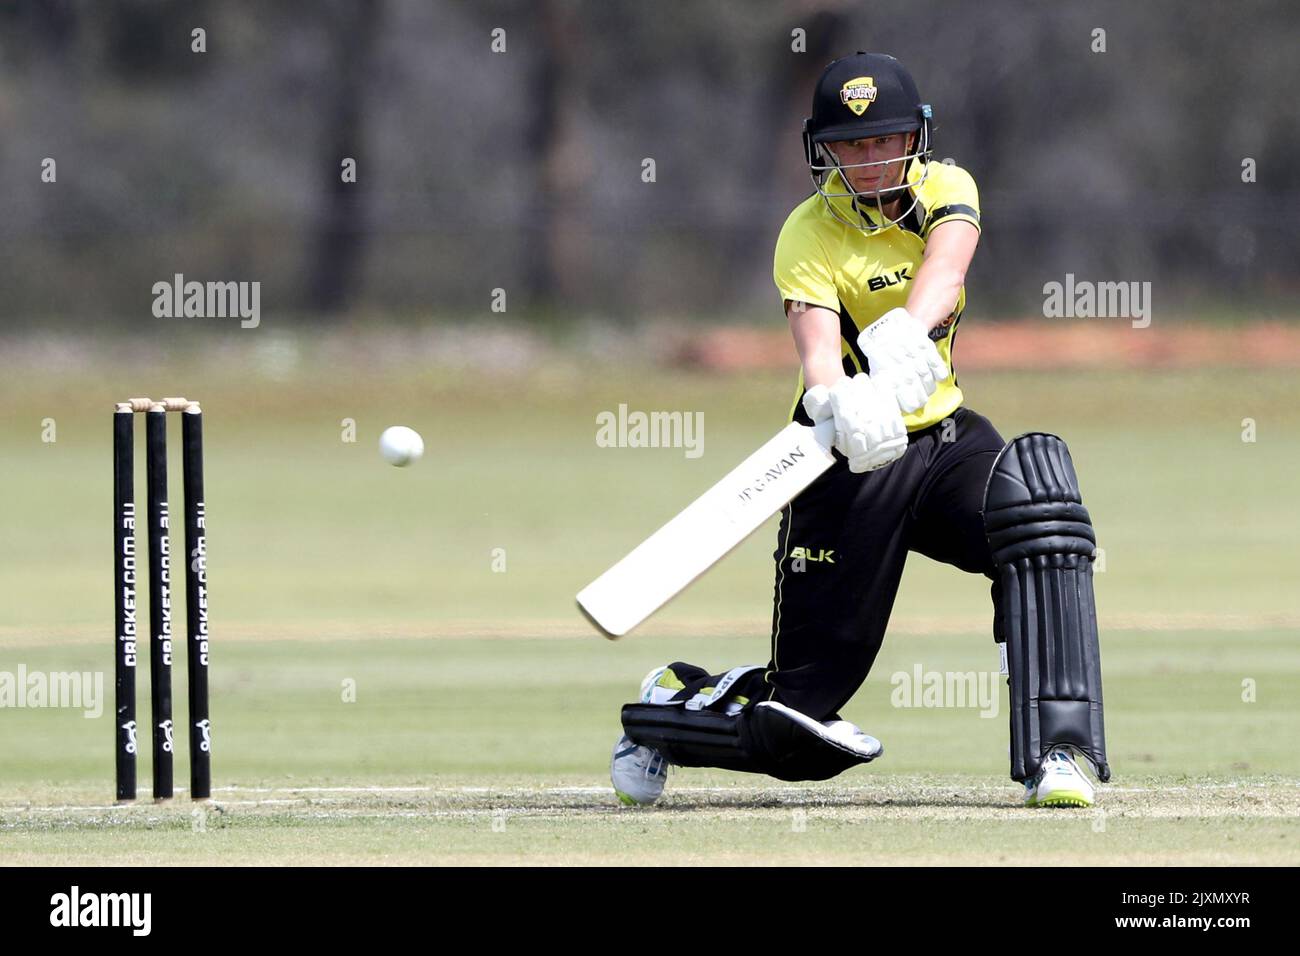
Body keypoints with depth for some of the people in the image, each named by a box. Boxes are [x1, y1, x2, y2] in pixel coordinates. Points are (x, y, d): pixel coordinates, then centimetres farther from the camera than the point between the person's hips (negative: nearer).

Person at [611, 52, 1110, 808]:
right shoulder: (809, 235, -11)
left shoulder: (946, 188, 0)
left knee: (1037, 485, -33)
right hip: (853, 461, -4)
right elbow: (816, 344, -31)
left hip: (944, 436, 4)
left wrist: (906, 332, -45)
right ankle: (668, 704, 29)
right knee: (795, 729, -6)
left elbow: (944, 271, -23)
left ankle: (1058, 750, -30)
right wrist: (840, 402, -54)